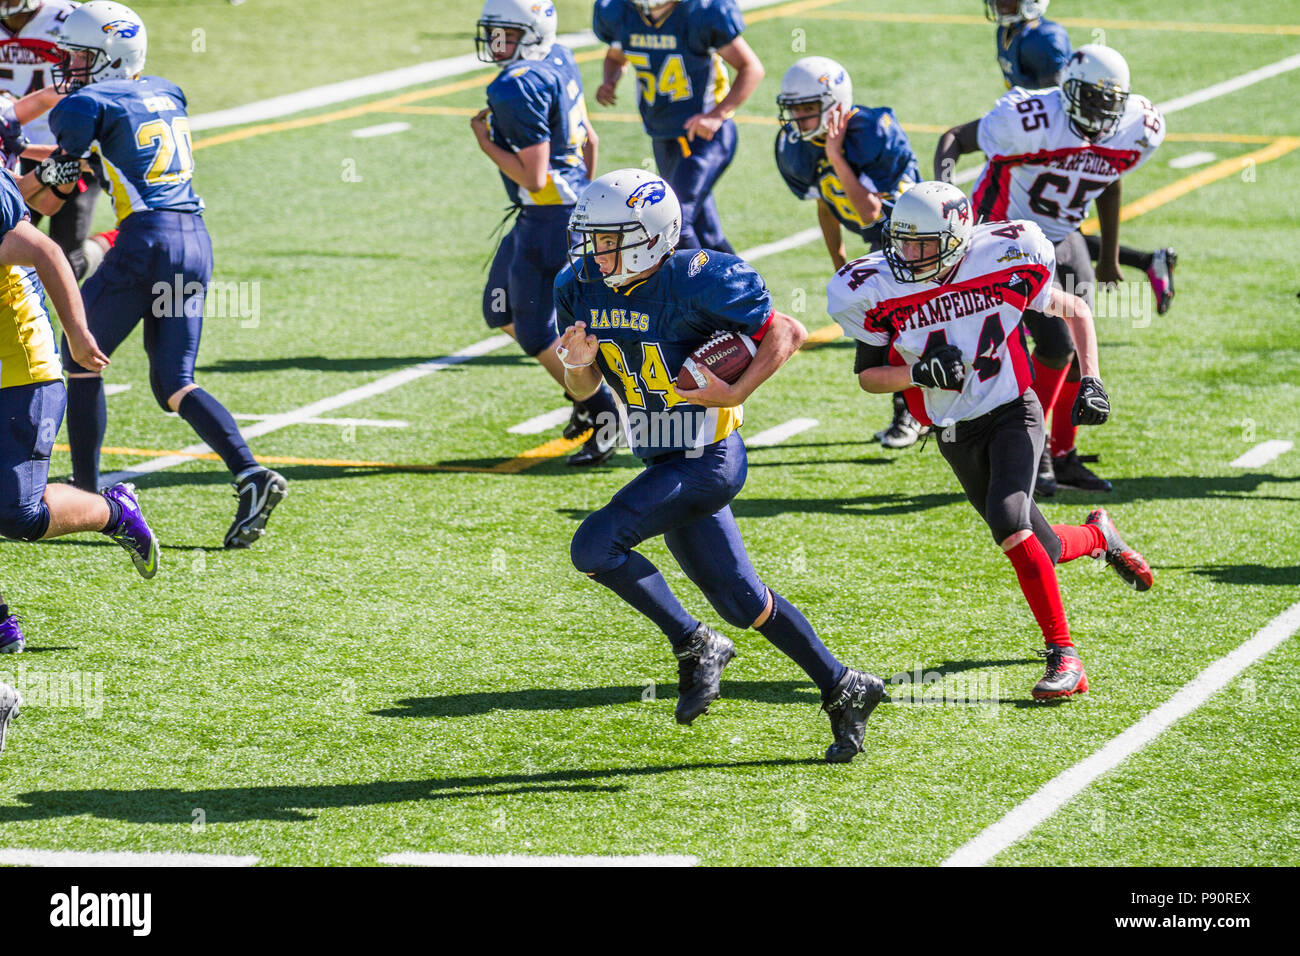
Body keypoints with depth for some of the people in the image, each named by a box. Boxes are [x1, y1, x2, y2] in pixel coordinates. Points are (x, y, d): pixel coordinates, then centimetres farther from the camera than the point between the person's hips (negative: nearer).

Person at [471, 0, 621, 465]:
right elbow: (587, 139, 18)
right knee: (502, 312, 19)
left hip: (549, 219, -10)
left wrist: (485, 141, -11)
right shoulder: (558, 61, 7)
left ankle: (607, 416, 8)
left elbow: (534, 177, -24)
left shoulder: (519, 88, -23)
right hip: (574, 207, 10)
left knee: (536, 332, -1)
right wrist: (582, 194, 31)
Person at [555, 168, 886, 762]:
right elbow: (586, 389, 9)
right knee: (741, 602, 12)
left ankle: (694, 646, -3)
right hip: (665, 461, 8)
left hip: (707, 460, -8)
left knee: (595, 546, -19)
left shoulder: (692, 283, -20)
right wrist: (576, 362, -13)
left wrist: (735, 393, -23)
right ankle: (843, 689, 23)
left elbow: (788, 332, -13)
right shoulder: (581, 288, 0)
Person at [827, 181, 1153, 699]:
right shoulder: (876, 292, -13)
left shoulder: (1004, 261, -16)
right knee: (1040, 550, 8)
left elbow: (1074, 312, 1)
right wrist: (919, 372, -21)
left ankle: (1064, 656, -16)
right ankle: (1098, 535, 45)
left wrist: (1091, 381, -9)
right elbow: (868, 374, -2)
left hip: (1012, 412, -3)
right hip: (955, 436, 3)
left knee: (1008, 522, -26)